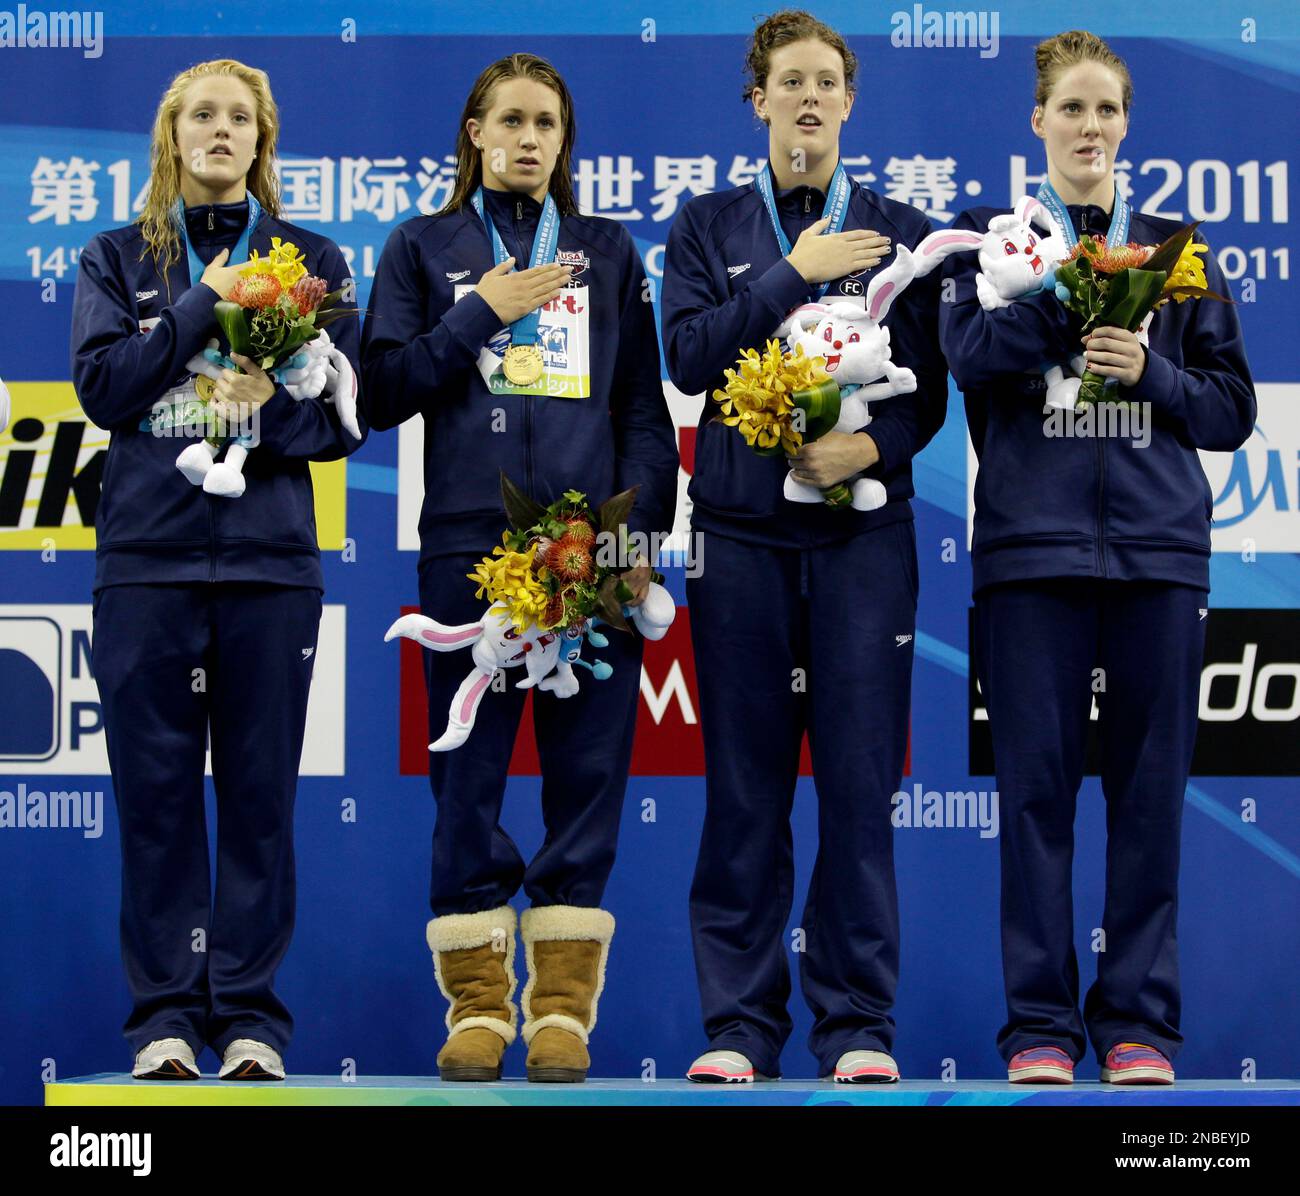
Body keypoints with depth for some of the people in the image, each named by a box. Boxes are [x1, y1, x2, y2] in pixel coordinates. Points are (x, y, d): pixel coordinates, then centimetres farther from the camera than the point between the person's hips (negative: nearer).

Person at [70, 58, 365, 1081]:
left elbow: (346, 413, 7)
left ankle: (251, 1017, 5)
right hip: (147, 552, 0)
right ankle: (167, 1016, 6)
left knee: (260, 792, 0)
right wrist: (207, 303, -6)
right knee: (156, 792, 0)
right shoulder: (119, 259, 13)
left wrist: (270, 412, -12)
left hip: (268, 555, 0)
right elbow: (101, 384, -2)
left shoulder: (312, 260, 12)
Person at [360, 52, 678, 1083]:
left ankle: (563, 1008, 3)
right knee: (468, 775, -1)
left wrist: (641, 528, 0)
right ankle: (477, 1004, 6)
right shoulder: (425, 248, 13)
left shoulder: (608, 250, 16)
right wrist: (480, 314, -3)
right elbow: (384, 390, 6)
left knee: (587, 770, -2)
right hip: (468, 543, -1)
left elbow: (645, 407, 12)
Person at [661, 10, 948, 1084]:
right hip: (741, 529, 0)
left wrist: (874, 446, -12)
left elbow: (929, 388, 6)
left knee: (861, 781, -4)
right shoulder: (710, 228, 12)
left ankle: (858, 1026, 3)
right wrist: (794, 275, -7)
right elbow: (690, 353, -3)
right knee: (746, 786, 0)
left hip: (863, 529, 0)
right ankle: (740, 1025, 6)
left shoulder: (899, 232, 12)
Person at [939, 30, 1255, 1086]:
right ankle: (1041, 1024, 3)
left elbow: (1233, 408, 12)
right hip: (1033, 541, -2)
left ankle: (1139, 1021, 7)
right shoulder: (993, 236, 11)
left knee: (1151, 784, 0)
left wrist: (1150, 372, -5)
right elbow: (968, 351, -9)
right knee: (1037, 780, -3)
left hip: (1157, 543, 2)